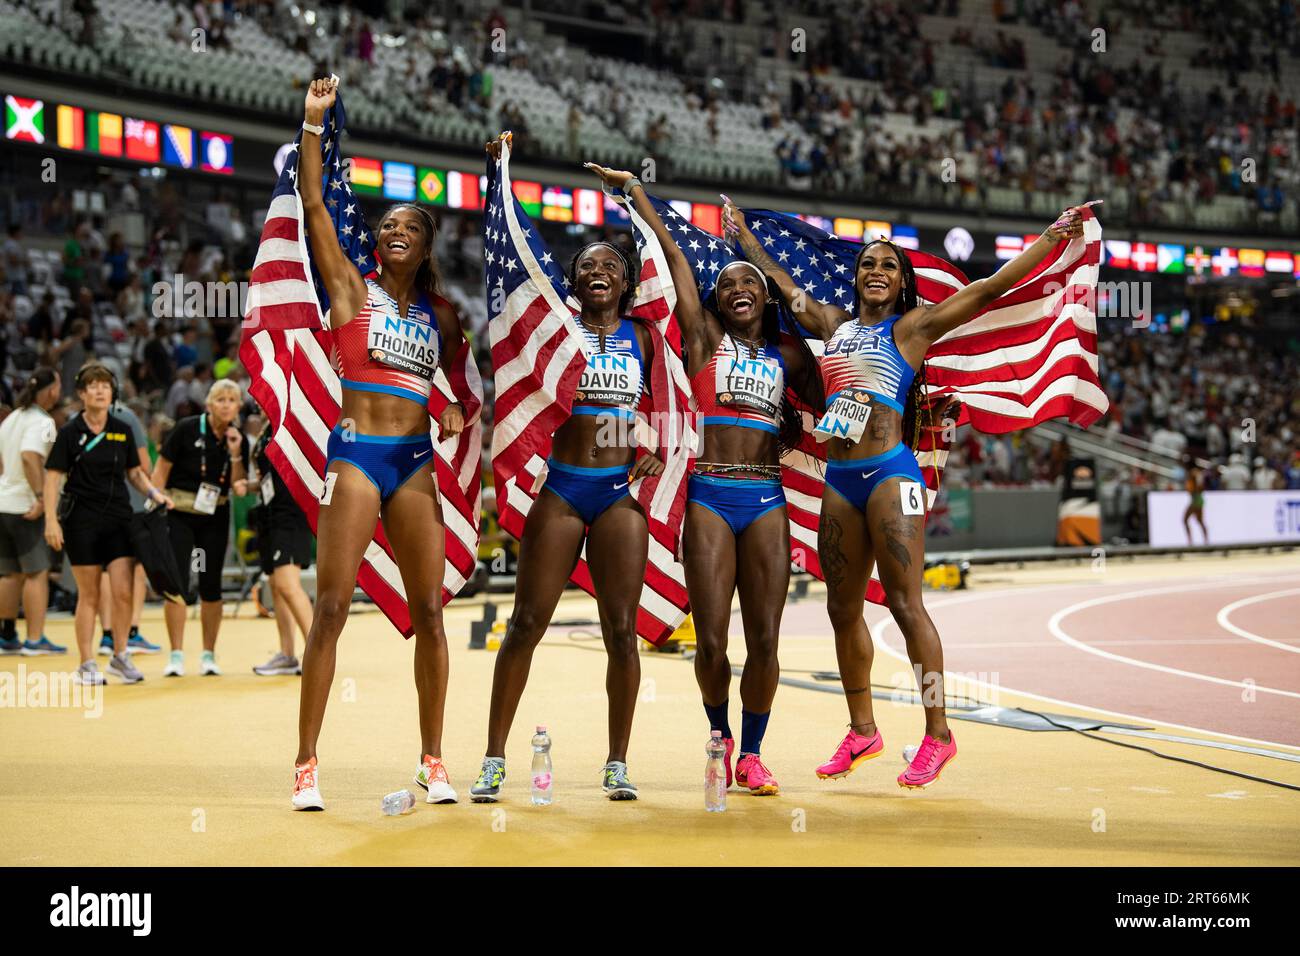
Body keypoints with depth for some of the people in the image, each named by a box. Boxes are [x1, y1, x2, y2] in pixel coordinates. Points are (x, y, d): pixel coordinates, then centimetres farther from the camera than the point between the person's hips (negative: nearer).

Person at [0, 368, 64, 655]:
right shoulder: (42, 422, -13)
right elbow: (30, 456, -28)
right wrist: (40, 496, -27)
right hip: (27, 507, -8)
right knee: (37, 573, -2)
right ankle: (35, 640, -2)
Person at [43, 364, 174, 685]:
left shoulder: (122, 431, 6)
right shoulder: (69, 433, -4)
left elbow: (134, 472, 16)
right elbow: (53, 477, -6)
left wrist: (153, 493, -1)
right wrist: (51, 519, -14)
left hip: (119, 517, 3)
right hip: (81, 520, -3)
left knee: (123, 592, -5)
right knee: (89, 595, 2)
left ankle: (120, 656, 12)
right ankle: (86, 665, 11)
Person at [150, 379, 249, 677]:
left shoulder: (238, 438, 0)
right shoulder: (187, 429, -11)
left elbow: (238, 488, 0)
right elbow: (161, 467, -5)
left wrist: (235, 454, -13)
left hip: (215, 517, 3)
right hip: (179, 512, -3)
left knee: (211, 585, 3)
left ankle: (208, 655, 13)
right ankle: (176, 655, 0)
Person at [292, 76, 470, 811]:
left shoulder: (440, 311, 14)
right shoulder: (353, 287, 4)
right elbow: (314, 205, -4)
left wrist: (458, 412, 5)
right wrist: (314, 123, -9)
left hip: (417, 461, 4)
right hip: (356, 453, -4)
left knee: (429, 609, 4)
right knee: (332, 607, -7)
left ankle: (434, 760, 13)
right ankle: (307, 766, -3)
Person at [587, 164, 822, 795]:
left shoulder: (790, 354, 15)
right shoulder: (704, 337, 9)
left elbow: (827, 408, 26)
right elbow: (672, 253, 5)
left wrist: (797, 429, 7)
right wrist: (632, 189, 4)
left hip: (767, 501, 2)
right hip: (709, 499, -2)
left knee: (764, 639, -3)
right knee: (711, 640, -5)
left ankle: (752, 754, 12)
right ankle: (720, 736, 20)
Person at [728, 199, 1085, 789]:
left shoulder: (913, 326, 4)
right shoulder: (833, 325, 17)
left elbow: (989, 289, 0)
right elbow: (783, 285, 33)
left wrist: (1053, 236, -2)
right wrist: (744, 235, 41)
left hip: (890, 474, -6)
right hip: (839, 479, 6)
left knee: (904, 604, -10)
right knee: (843, 609, 8)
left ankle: (938, 734, -6)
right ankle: (862, 732, 19)